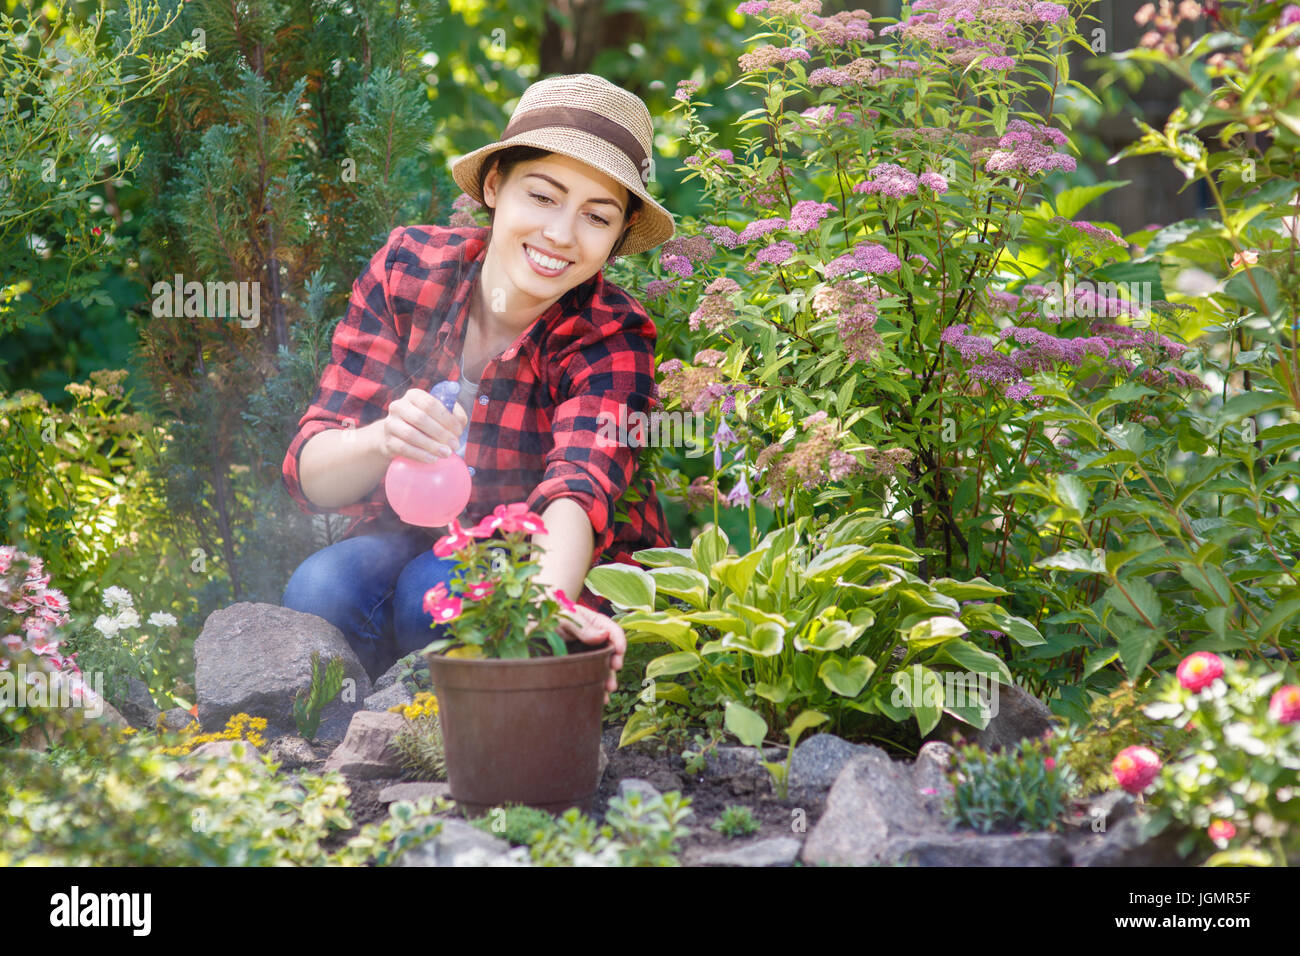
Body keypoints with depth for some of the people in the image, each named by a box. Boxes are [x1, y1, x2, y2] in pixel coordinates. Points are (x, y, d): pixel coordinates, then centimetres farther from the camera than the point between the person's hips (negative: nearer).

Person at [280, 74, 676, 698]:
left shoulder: (610, 338, -18)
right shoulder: (408, 267, -12)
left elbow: (580, 486, -38)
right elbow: (311, 477, -15)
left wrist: (550, 599, -61)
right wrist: (385, 439, -40)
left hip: (563, 569, -2)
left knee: (434, 593, -32)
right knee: (319, 589, -28)